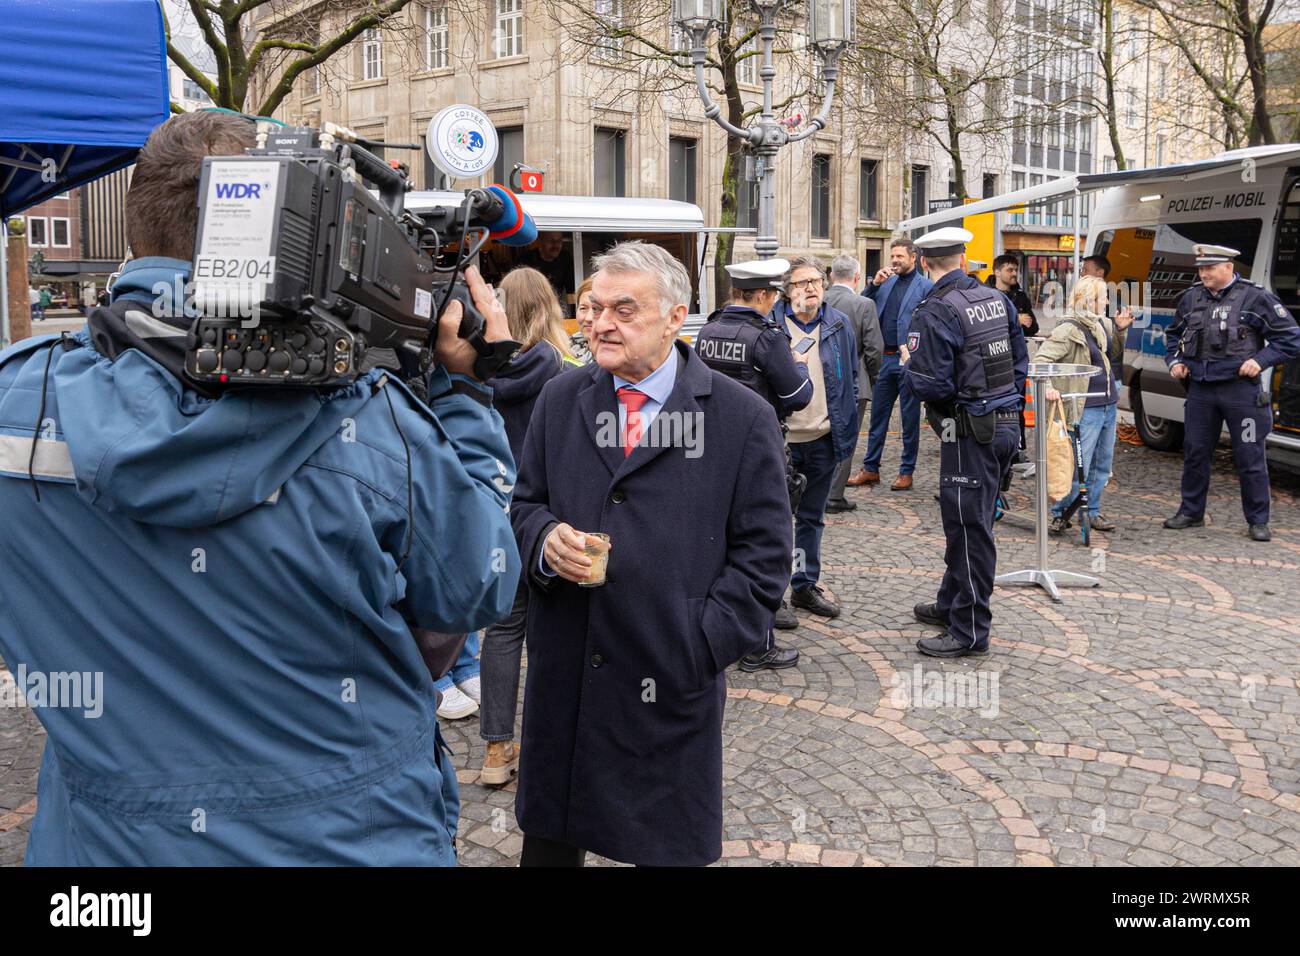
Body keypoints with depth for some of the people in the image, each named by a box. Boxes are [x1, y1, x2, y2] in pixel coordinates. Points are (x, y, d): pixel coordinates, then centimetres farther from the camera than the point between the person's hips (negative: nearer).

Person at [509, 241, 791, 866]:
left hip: (671, 680, -3)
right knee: (550, 836, 15)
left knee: (668, 844, 13)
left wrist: (700, 647, -12)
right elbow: (525, 504, 12)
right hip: (562, 672, 3)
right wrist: (545, 541, -11)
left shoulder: (742, 417, -5)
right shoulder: (560, 400, 6)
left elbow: (763, 554, -4)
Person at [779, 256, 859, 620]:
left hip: (823, 439, 4)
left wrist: (847, 423, 11)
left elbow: (851, 375, 14)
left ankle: (805, 585, 27)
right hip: (781, 438, -4)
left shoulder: (838, 324, 6)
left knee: (812, 517, 16)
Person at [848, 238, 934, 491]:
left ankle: (906, 472, 12)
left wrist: (912, 348, -19)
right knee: (878, 415, 10)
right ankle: (870, 469, 17)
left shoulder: (925, 287, -4)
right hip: (884, 357, 5)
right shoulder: (886, 283, 13)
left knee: (910, 418, 4)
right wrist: (874, 284, -5)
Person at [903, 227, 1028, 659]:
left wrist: (907, 368, 0)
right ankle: (952, 604, 33)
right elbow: (1020, 361, 13)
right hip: (1007, 425, 8)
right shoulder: (997, 300, 8)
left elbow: (931, 384, -21)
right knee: (968, 523, 19)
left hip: (971, 433, -8)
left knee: (968, 529, -2)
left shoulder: (935, 313, -17)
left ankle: (969, 631, 5)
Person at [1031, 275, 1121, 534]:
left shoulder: (1102, 324, 13)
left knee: (1103, 464, 13)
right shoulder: (1068, 330, -13)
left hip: (1109, 405, 8)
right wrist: (1046, 387, -33)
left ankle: (1093, 512, 24)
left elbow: (1116, 351, 30)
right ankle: (1057, 513, 6)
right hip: (1086, 409, -8)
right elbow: (1041, 358, -18)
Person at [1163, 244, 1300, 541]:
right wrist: (1174, 361, 10)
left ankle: (1258, 521, 12)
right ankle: (1191, 512, 24)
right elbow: (1173, 334, 26)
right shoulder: (1191, 298, 9)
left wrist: (1261, 360, -13)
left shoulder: (1255, 297, -5)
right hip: (1200, 390, 4)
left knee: (1250, 458, 1)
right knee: (1194, 452, 10)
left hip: (1241, 389, -4)